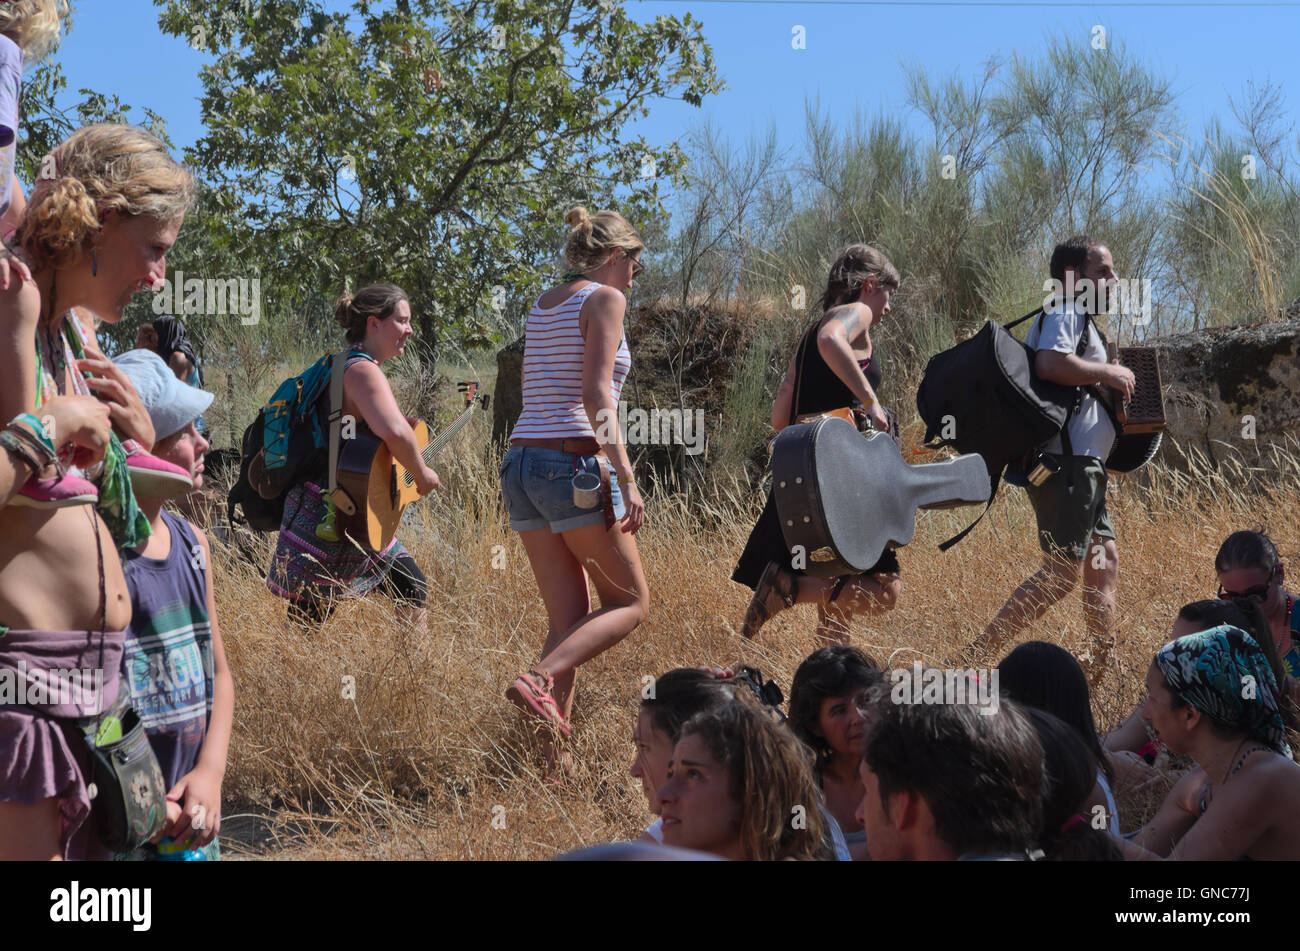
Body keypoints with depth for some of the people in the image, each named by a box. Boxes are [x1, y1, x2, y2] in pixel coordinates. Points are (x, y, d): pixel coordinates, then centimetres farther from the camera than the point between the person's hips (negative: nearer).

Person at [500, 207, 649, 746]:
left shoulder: (542, 306, 18)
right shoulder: (605, 298, -5)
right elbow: (596, 393, -16)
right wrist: (626, 478, -18)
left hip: (521, 462, 8)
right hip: (573, 464, -8)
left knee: (569, 620, 9)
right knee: (632, 602, 5)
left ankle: (553, 756, -1)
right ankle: (539, 679, -18)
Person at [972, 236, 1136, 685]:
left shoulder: (1080, 320, 25)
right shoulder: (1063, 313, -7)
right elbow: (1050, 363, -27)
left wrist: (1111, 384, 16)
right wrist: (1107, 372, -15)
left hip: (1082, 466, 11)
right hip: (1067, 459, -11)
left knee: (1105, 565, 10)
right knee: (1064, 570, -14)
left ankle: (1104, 668, 11)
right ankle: (976, 654, -16)